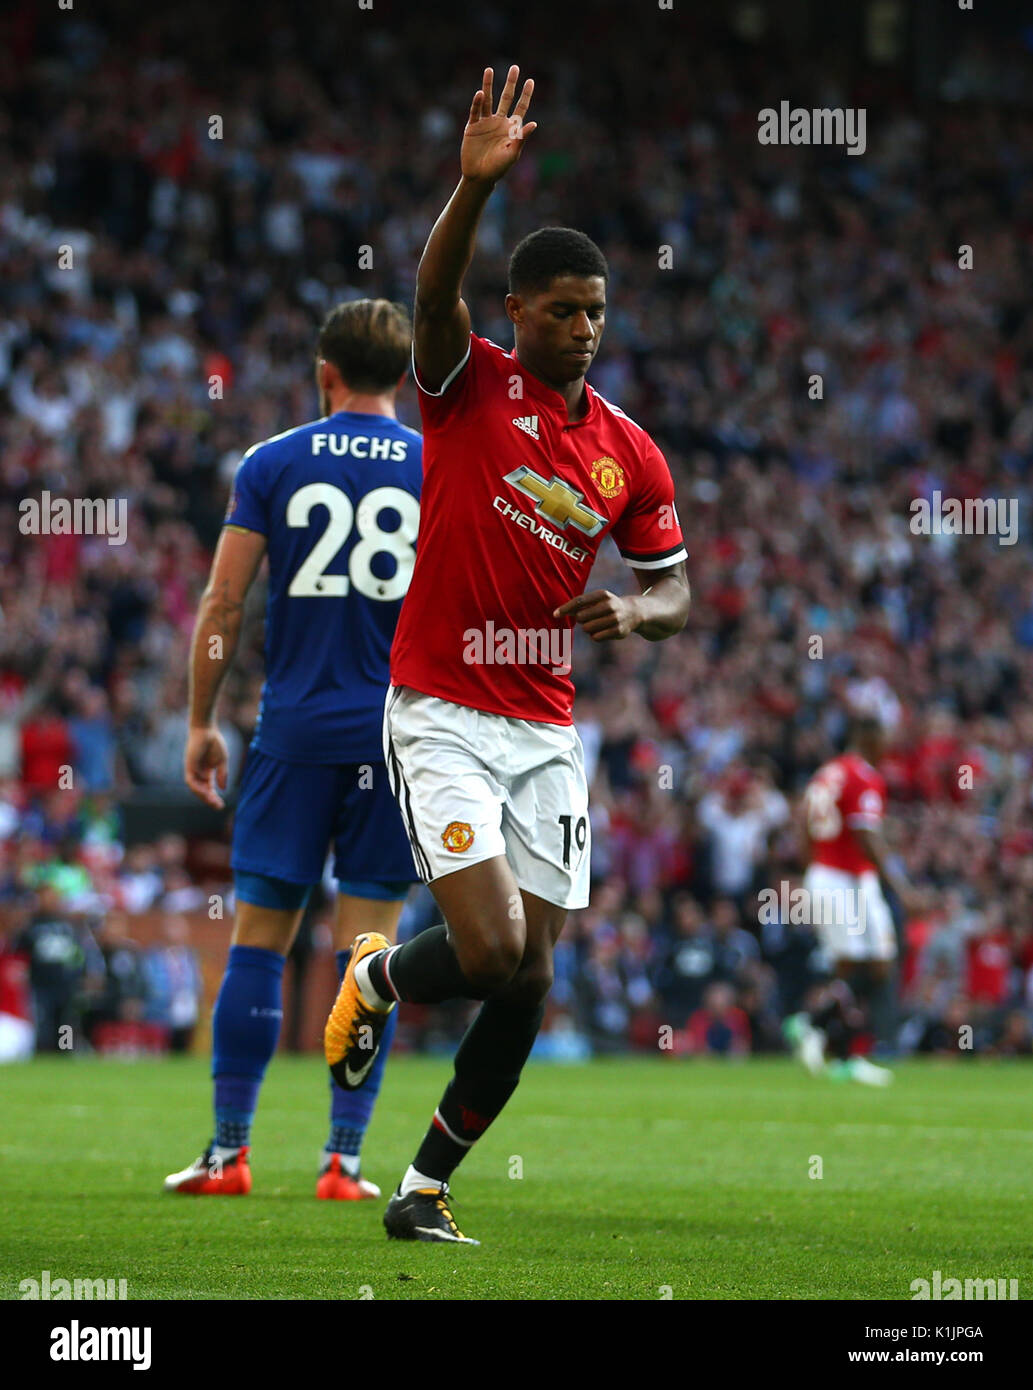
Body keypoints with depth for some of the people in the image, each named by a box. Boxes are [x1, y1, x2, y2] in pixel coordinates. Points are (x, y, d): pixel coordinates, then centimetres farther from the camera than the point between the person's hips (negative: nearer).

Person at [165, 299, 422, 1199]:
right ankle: (344, 1159, -1)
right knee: (368, 941, 2)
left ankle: (229, 1150, 2)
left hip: (296, 729, 0)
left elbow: (222, 603, 0)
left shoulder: (272, 465, 3)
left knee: (258, 937, 4)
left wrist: (202, 722, 8)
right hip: (398, 736, 0)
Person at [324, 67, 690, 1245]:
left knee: (528, 982, 2)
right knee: (491, 949, -18)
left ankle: (425, 1189, 17)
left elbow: (674, 590, 14)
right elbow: (435, 295, -26)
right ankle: (375, 982, 18)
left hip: (547, 731, 5)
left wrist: (634, 612, -10)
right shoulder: (470, 385, -5)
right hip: (441, 716, -5)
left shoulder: (630, 454, 6)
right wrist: (476, 184, -43)